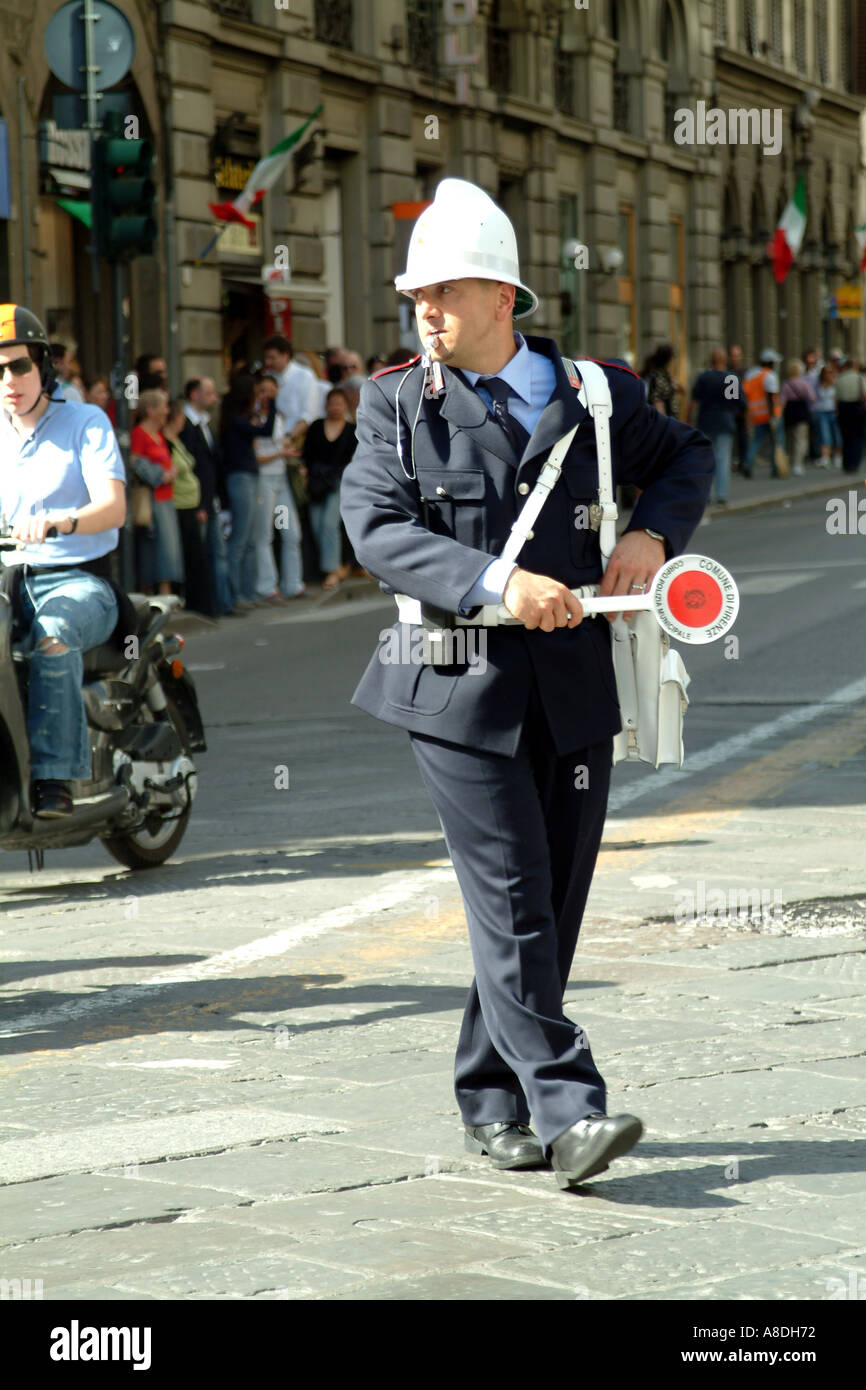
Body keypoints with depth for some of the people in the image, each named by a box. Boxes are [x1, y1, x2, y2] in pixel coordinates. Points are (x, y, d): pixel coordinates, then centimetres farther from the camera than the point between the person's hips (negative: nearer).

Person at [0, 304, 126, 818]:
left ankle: (55, 776, -40)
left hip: (80, 582, -4)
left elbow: (113, 508, -13)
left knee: (53, 632, -38)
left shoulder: (87, 422, 0)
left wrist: (54, 524, -34)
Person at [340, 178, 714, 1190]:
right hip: (461, 687, -3)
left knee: (555, 898, 8)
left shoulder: (590, 391, 7)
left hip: (574, 687, 3)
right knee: (511, 901, -10)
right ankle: (567, 1112, -10)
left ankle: (492, 1101, 22)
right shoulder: (396, 404, 1)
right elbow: (376, 528, -11)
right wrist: (496, 583, -24)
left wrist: (652, 534, 2)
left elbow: (687, 457, 22)